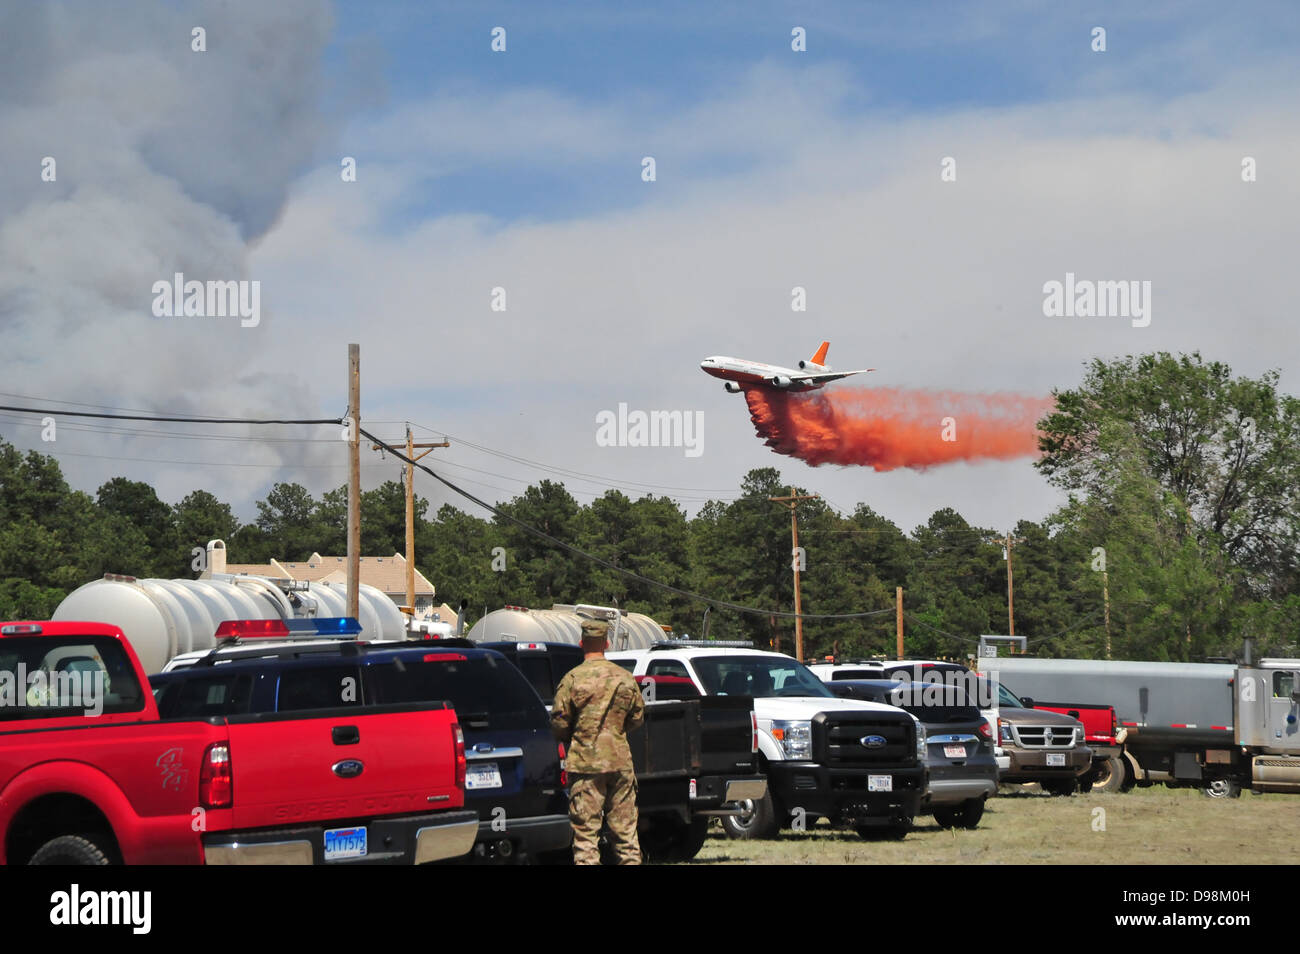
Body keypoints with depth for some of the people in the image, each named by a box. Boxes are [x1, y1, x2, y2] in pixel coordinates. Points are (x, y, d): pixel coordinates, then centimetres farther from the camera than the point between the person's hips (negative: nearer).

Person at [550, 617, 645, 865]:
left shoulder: (572, 679, -8)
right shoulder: (625, 678, 4)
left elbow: (559, 723, -6)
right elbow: (637, 718, 13)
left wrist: (570, 741, 15)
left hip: (585, 762, -3)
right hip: (620, 760, 4)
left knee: (585, 830, -1)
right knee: (624, 827, 11)